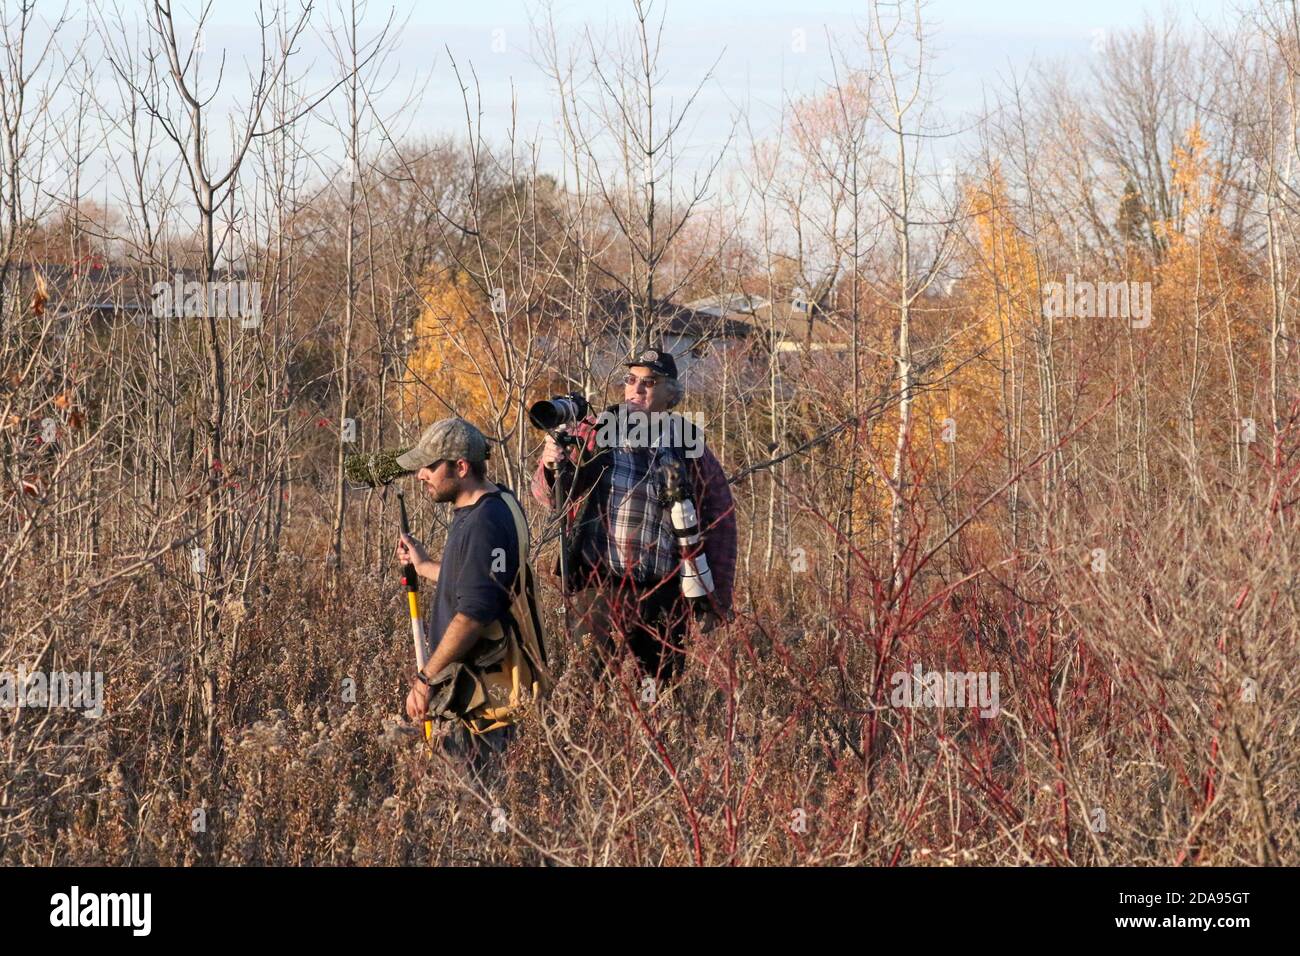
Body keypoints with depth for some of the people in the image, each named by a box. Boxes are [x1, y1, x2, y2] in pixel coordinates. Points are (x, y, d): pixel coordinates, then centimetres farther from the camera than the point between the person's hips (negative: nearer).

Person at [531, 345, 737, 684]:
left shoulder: (689, 446, 6)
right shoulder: (594, 433, 6)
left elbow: (721, 524, 6)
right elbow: (550, 497, 2)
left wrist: (717, 599, 1)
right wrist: (550, 467, -22)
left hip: (665, 593, 1)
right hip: (600, 588, -1)